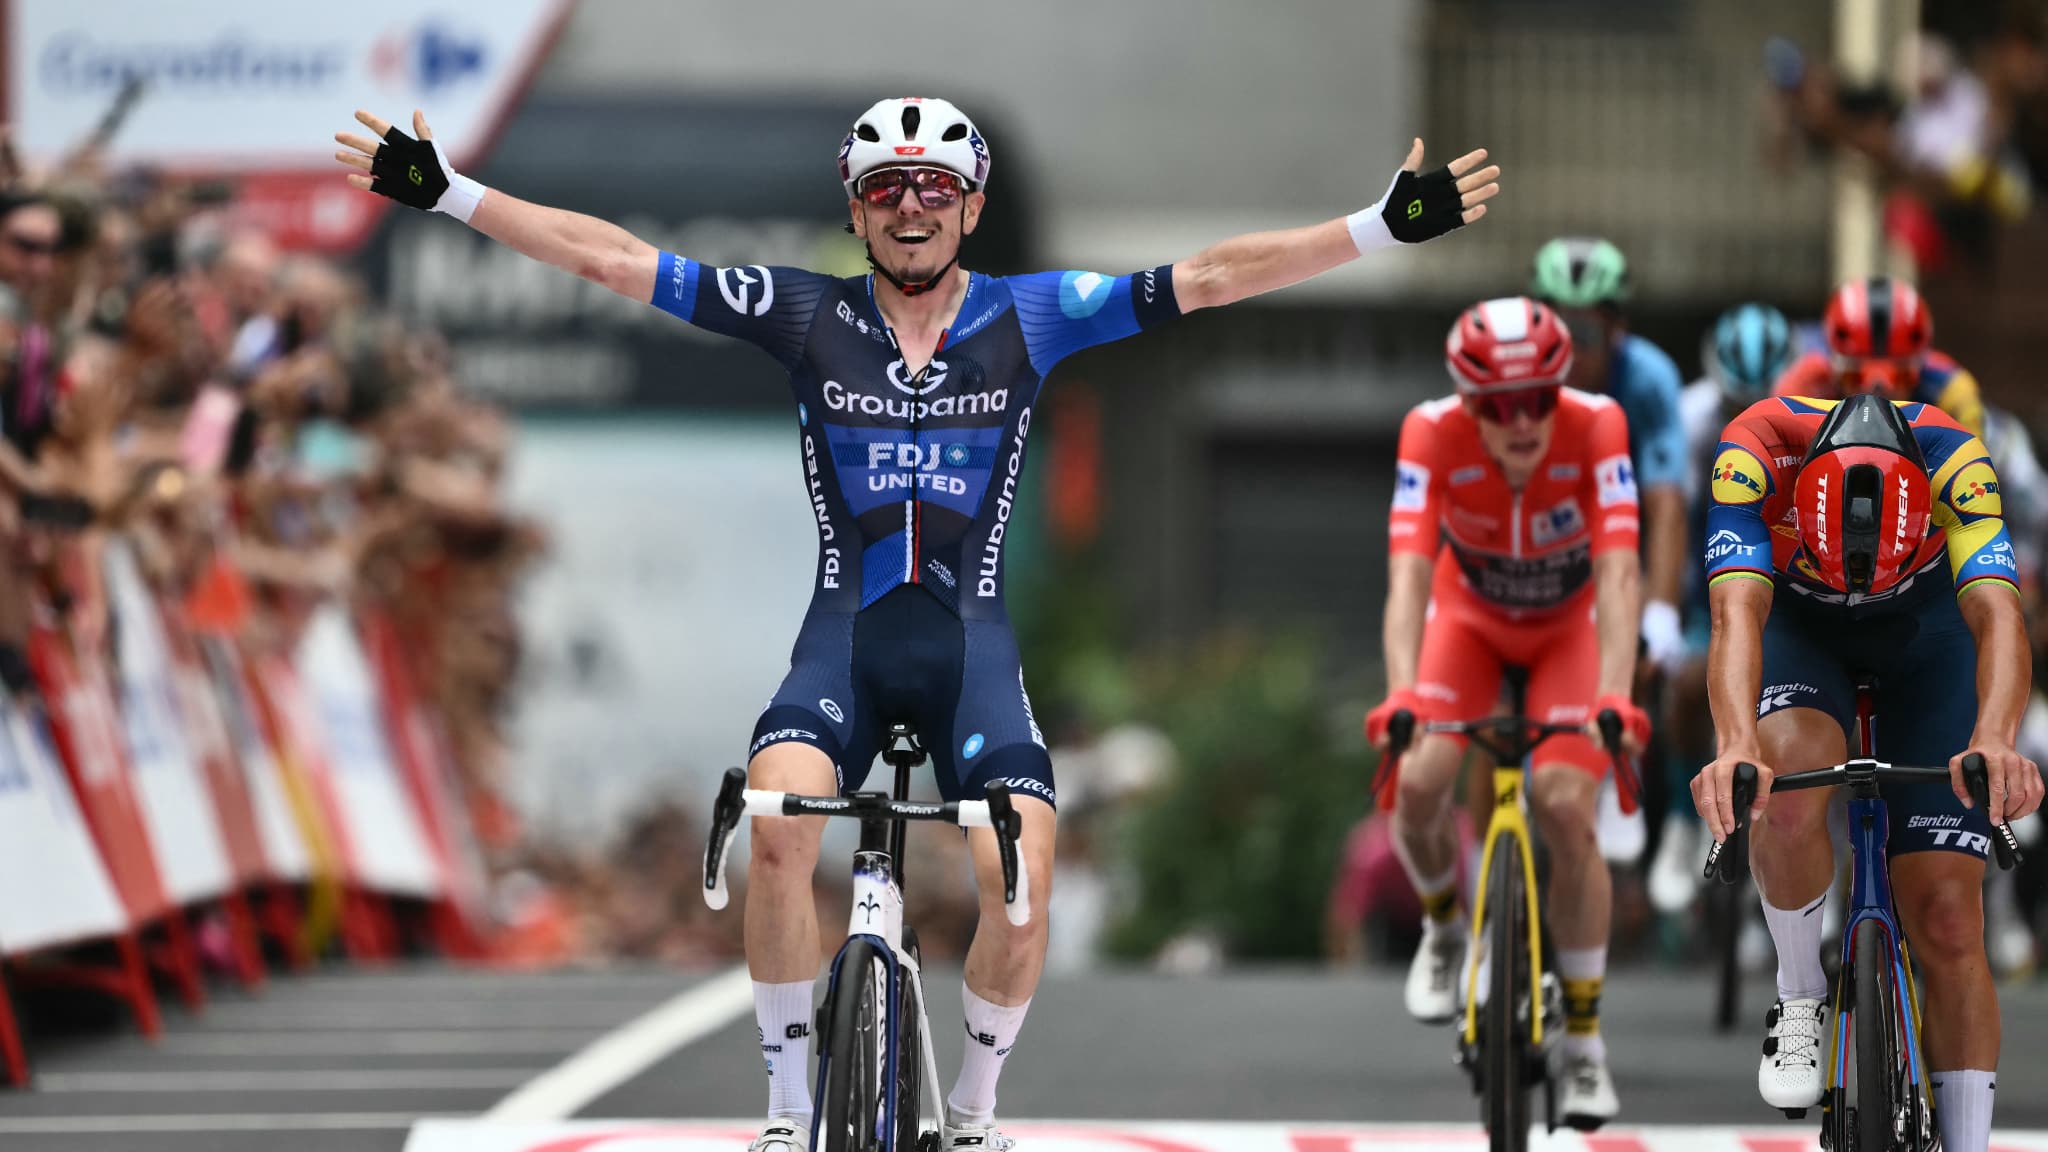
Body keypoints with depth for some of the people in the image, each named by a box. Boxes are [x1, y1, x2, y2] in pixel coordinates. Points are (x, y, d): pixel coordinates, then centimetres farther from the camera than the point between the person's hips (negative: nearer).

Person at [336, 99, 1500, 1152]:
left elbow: (1206, 279, -2)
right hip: (845, 633, 0)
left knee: (1022, 892, -19)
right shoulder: (806, 314, 0)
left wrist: (1390, 226, -8)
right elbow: (613, 258, -1)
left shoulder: (1031, 316, 1)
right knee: (777, 833, -29)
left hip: (971, 641, 0)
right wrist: (445, 191, -6)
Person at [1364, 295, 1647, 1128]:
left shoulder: (1595, 427, -34)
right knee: (1419, 782, -19)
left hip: (1569, 624, -1)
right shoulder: (1433, 434, -32)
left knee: (1566, 807, -18)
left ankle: (1584, 1040, -5)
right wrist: (1401, 697, -54)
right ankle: (1443, 923, 16)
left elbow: (1618, 574, -40)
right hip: (1470, 613, 1)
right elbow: (1408, 574, -40)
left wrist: (1614, 700, -53)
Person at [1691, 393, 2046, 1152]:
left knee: (1946, 921, -9)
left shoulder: (1953, 462, -37)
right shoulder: (1754, 454, -37)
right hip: (1796, 621, 0)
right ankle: (1800, 999, -8)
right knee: (1788, 786, -34)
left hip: (1924, 629, 0)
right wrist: (1735, 747, -67)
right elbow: (1737, 613, -48)